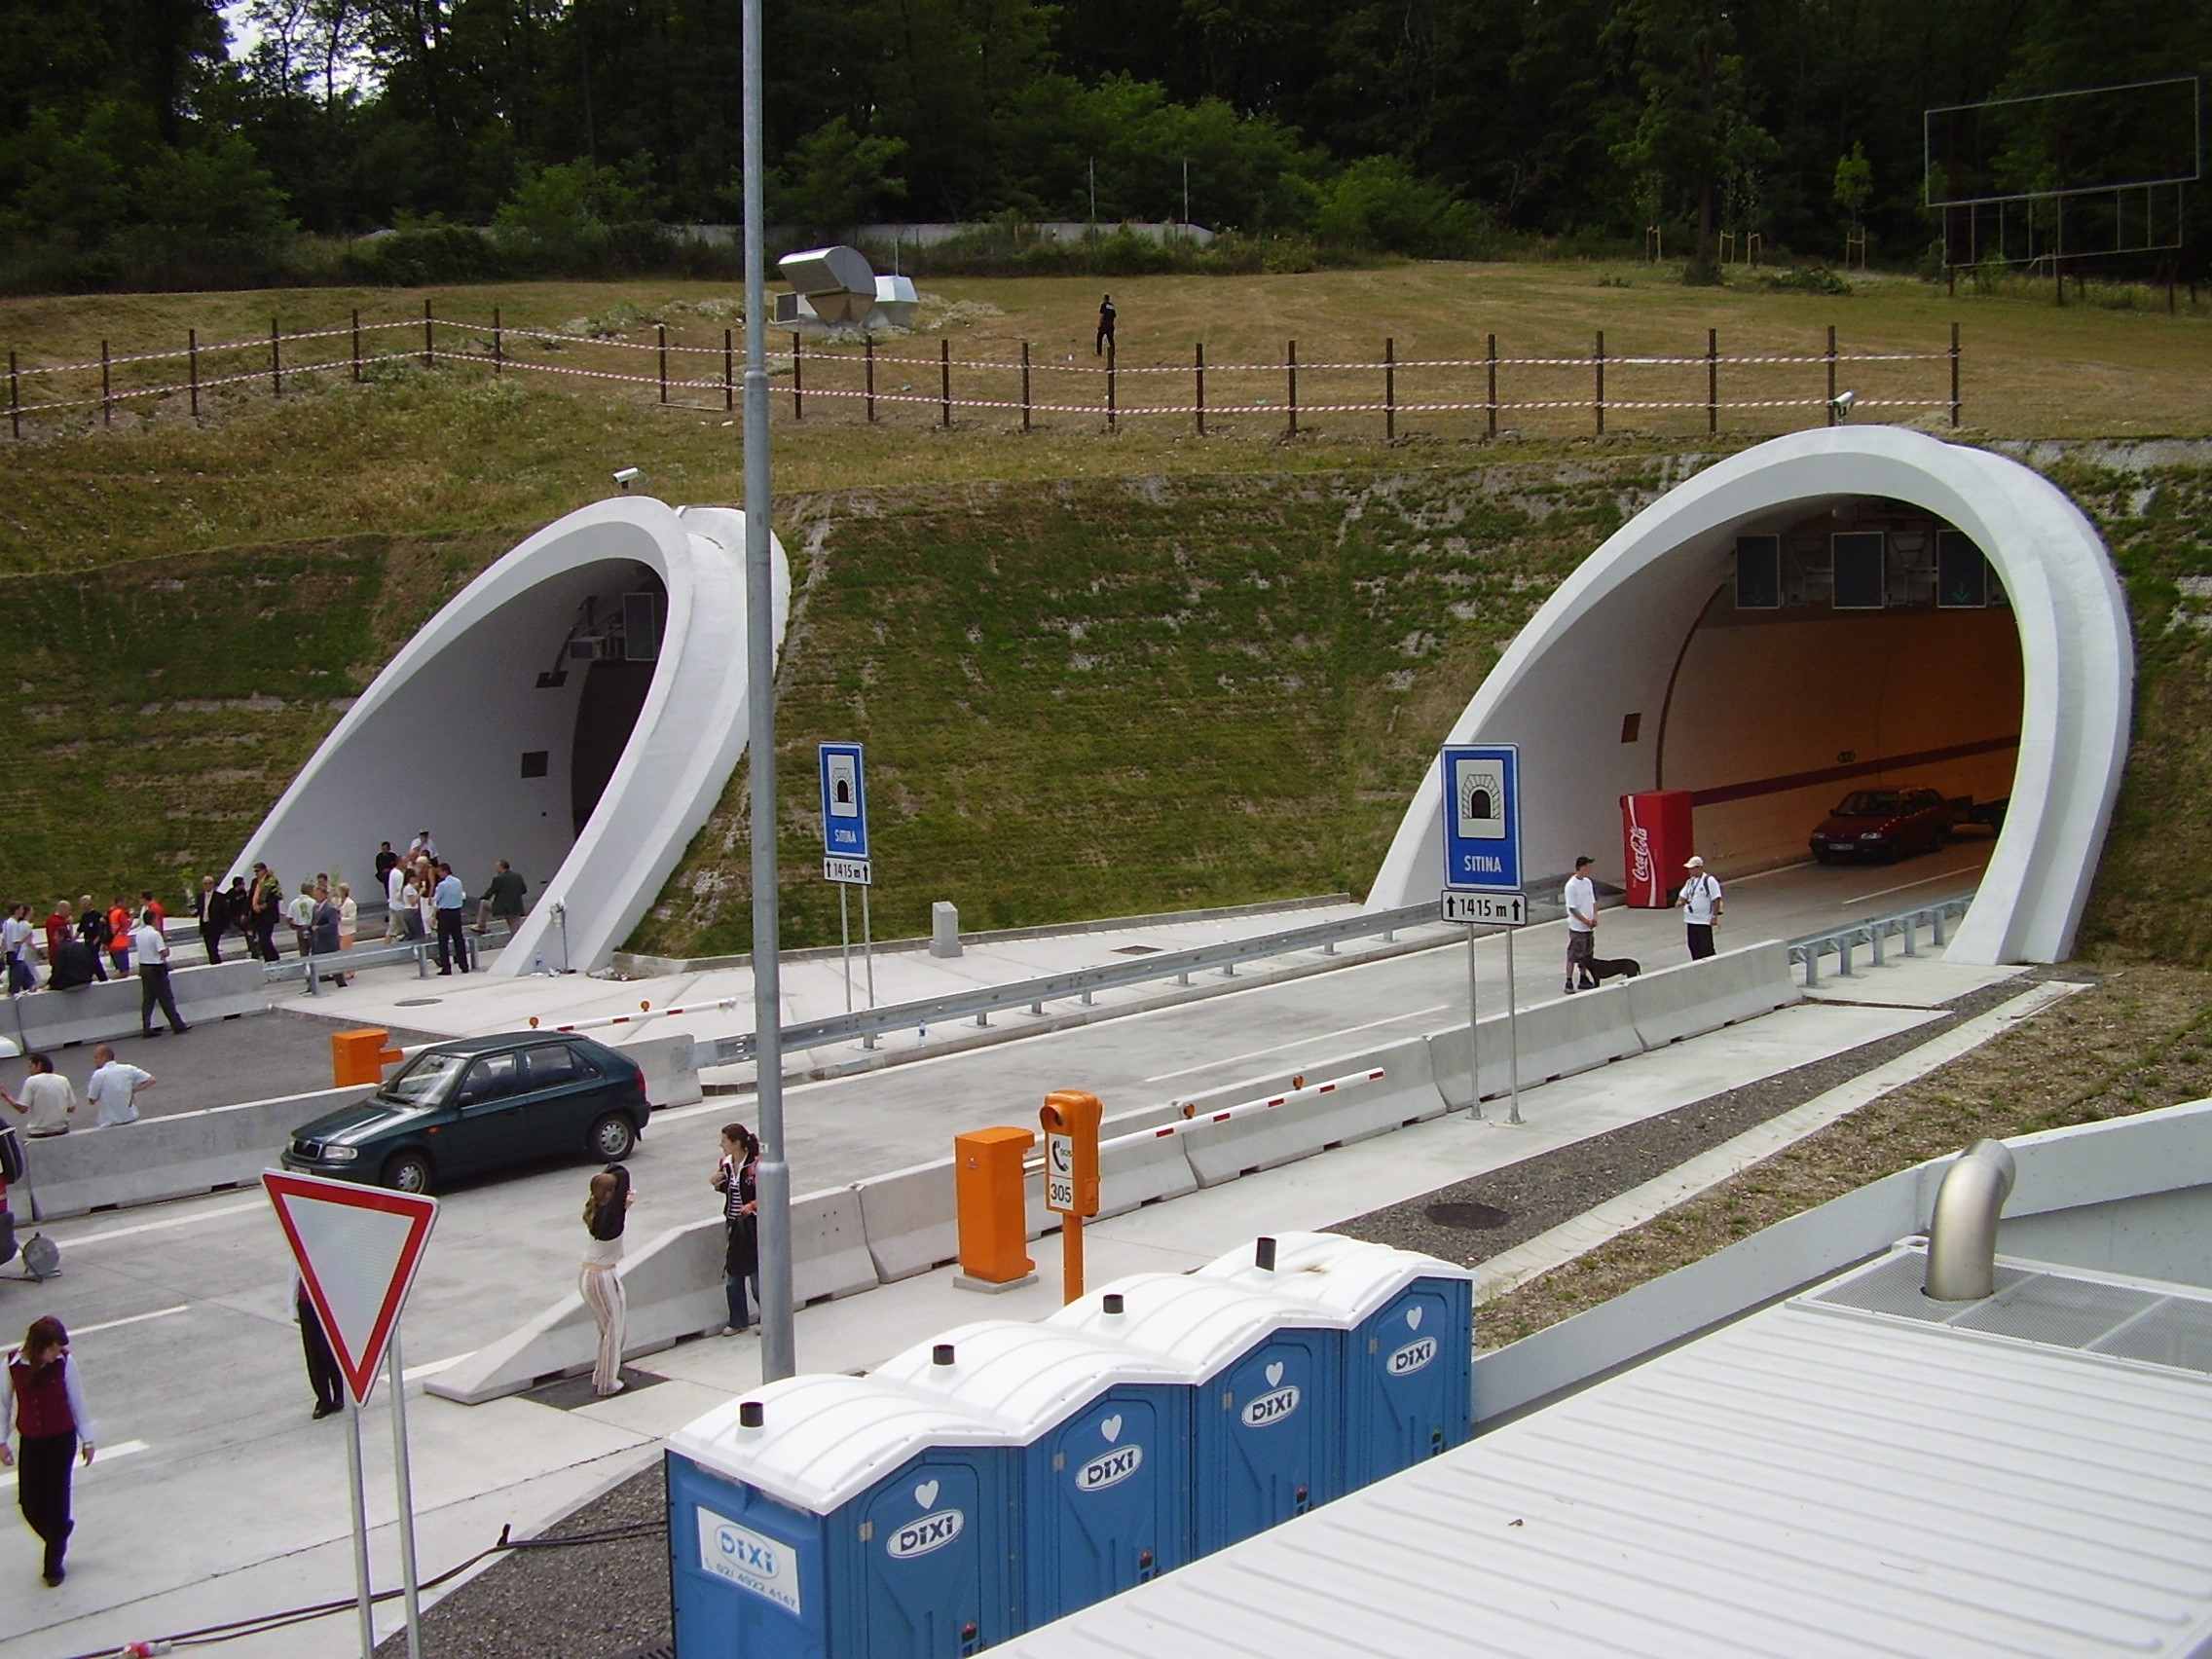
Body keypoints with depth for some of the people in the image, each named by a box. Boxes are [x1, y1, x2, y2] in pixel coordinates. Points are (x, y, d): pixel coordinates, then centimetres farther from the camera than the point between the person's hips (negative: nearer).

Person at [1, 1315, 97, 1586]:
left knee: (57, 1498, 1)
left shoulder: (63, 1363, -15)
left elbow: (77, 1401, -4)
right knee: (30, 1502, 4)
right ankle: (59, 1535, 34)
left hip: (61, 1440, -2)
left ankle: (54, 1562, 17)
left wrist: (87, 1439, 3)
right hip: (30, 1442, 2)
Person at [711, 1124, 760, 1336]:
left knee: (757, 1274, 1)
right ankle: (737, 1321, 24)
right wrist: (717, 1182, -3)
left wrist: (754, 1205, -24)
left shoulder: (756, 1165, -17)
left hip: (752, 1225, -6)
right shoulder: (726, 1163, 3)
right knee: (732, 1276, 11)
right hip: (733, 1225, 6)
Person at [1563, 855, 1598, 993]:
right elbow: (1572, 908, -16)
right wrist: (1586, 921, -16)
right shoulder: (1571, 885, -16)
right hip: (1577, 927, -8)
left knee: (1586, 955, 14)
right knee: (1573, 955, -4)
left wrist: (1594, 917, -3)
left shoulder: (1588, 882, 8)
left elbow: (1593, 901, 14)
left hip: (1589, 927, 8)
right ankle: (1569, 982, 0)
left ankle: (1583, 979, 25)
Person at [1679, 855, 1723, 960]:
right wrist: (1682, 902, -6)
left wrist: (1714, 916, -15)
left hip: (1704, 921, -7)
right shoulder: (1690, 882, 12)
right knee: (1693, 947, 12)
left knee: (1706, 949, -3)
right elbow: (1684, 896, 18)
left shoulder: (1709, 881, -10)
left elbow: (1716, 899, -12)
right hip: (1690, 920, 7)